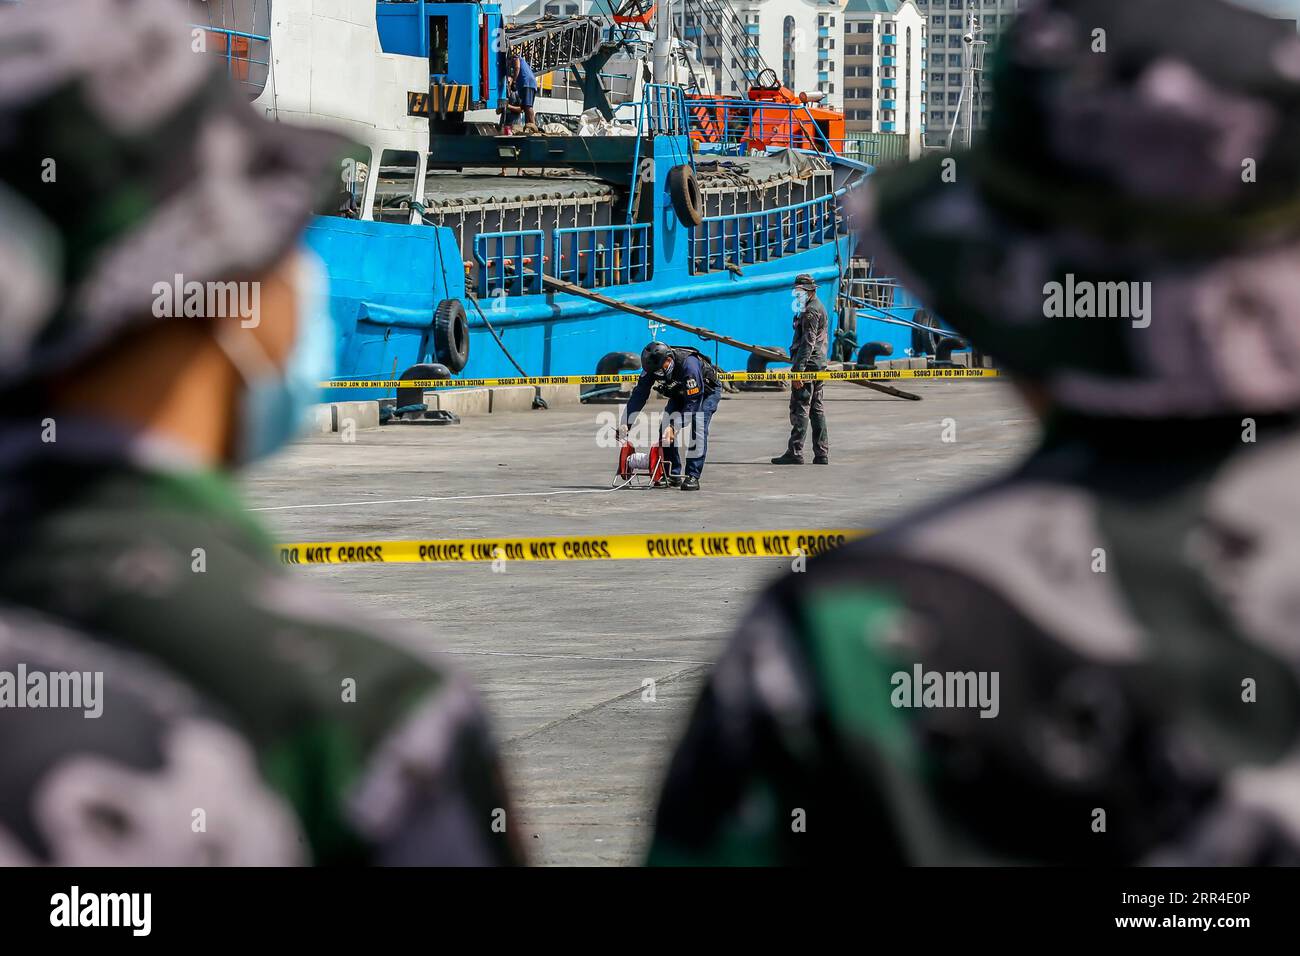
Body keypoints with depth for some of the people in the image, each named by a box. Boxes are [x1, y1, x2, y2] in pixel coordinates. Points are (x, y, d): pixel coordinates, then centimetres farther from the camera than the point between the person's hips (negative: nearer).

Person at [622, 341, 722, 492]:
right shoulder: (653, 367, -23)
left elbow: (694, 402, -38)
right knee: (665, 430, -10)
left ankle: (693, 476, -24)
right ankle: (673, 474, 3)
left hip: (707, 391, -6)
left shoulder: (688, 365, -41)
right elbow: (638, 395, -19)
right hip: (680, 394, 6)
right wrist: (626, 423, -27)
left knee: (697, 428, -25)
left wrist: (675, 427, -41)